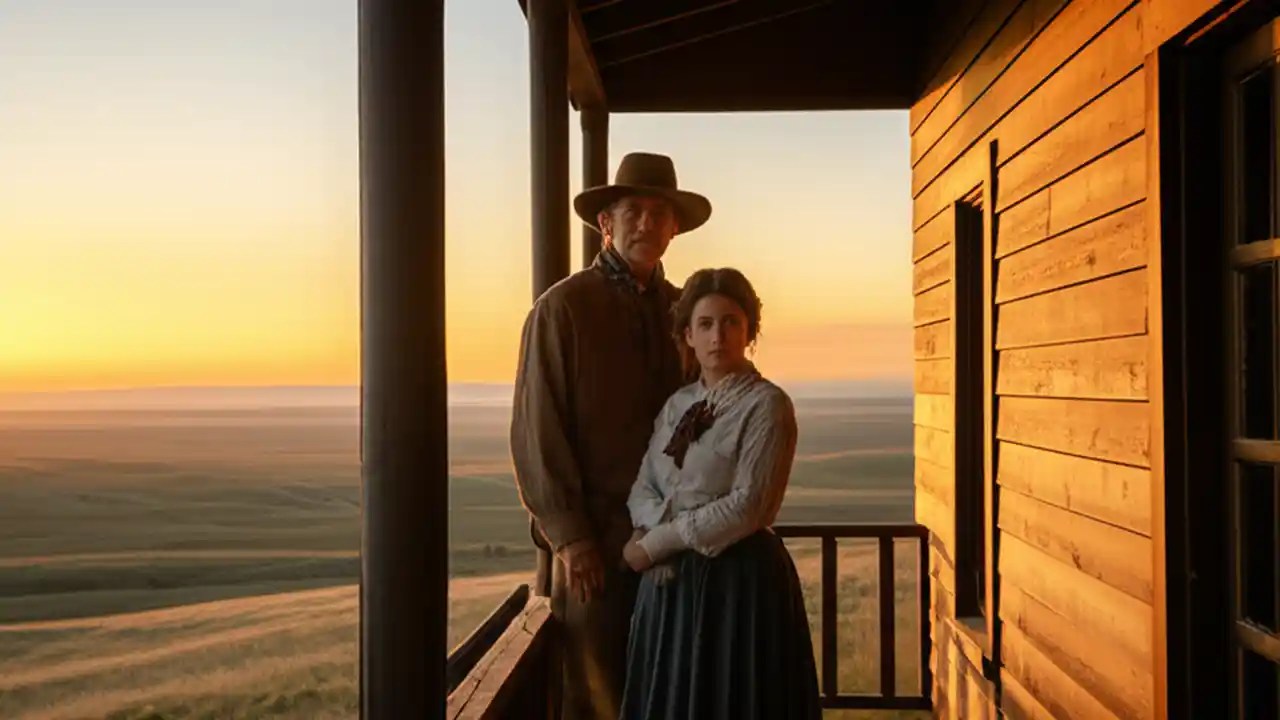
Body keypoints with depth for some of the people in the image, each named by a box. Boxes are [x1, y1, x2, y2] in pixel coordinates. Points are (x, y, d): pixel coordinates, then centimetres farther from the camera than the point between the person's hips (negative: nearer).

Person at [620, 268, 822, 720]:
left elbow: (747, 507, -17)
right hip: (671, 581, 6)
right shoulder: (677, 404, 11)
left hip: (739, 580, -6)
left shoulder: (767, 404, -10)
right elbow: (642, 489, 8)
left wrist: (656, 543, -12)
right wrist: (653, 530, -14)